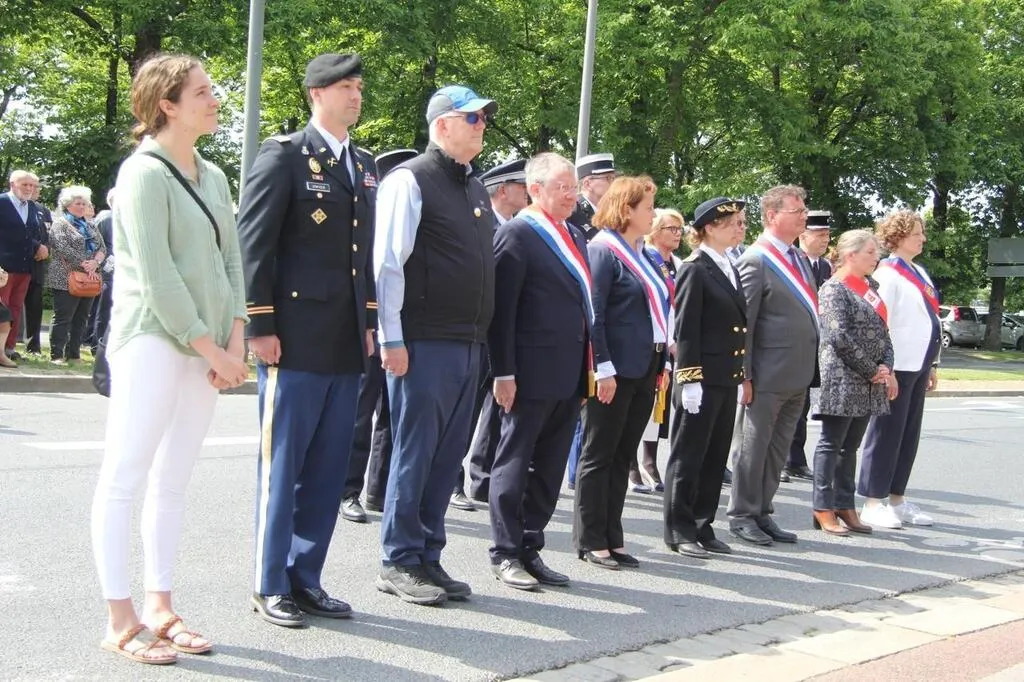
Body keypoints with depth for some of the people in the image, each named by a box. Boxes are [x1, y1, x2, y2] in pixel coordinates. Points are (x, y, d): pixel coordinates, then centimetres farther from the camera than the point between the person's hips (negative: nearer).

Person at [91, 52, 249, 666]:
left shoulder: (213, 177, 14)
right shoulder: (144, 172, -8)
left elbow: (231, 260, 12)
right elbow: (156, 276, -14)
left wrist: (234, 343, 0)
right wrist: (209, 348, -13)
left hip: (207, 347, 8)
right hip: (154, 340, -7)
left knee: (173, 483, 10)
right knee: (124, 477, -4)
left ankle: (160, 610, 16)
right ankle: (121, 622, -1)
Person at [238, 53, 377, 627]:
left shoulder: (365, 166, 16)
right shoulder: (284, 156, -4)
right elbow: (253, 244, -9)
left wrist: (369, 322, 14)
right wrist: (261, 326, -13)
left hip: (347, 342, 7)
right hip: (296, 339, -6)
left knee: (329, 467, 10)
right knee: (282, 464, 2)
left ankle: (306, 579, 20)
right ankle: (271, 586, 11)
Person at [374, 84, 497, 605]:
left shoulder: (476, 188, 17)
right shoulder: (410, 181, -7)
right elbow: (387, 263, -12)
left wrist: (483, 337, 17)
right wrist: (393, 340, -16)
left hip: (468, 346, 8)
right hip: (423, 344, -8)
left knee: (448, 455, 11)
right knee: (414, 452, -1)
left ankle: (428, 558, 21)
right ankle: (399, 563, 10)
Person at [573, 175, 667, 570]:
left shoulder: (645, 255, 15)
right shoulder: (603, 251, -9)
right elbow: (593, 315, -15)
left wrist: (663, 363, 13)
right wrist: (604, 369, -19)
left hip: (645, 370, 8)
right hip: (615, 371, -8)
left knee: (622, 457, 12)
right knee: (599, 456, 1)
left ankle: (612, 538, 19)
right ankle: (590, 541, 9)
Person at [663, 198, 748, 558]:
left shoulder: (730, 269, 15)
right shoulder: (695, 269, -9)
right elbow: (685, 329, -13)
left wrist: (741, 376, 15)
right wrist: (690, 379, -18)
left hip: (727, 379, 8)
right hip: (702, 379, -8)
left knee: (716, 459, 11)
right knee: (688, 457, 1)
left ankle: (702, 527, 20)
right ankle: (679, 531, 9)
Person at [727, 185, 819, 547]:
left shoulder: (800, 259, 13)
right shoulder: (756, 261, -12)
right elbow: (743, 322, -14)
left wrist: (809, 368, 16)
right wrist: (744, 375, -16)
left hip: (798, 375, 8)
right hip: (768, 376, -8)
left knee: (777, 450, 14)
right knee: (754, 446, 2)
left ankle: (762, 513, 23)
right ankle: (742, 515, 13)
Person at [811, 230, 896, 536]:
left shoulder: (871, 287, 15)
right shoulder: (834, 288, -9)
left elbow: (883, 332, 16)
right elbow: (839, 336, -17)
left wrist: (887, 368, 0)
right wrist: (871, 370, -14)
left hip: (869, 383, 8)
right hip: (842, 378, -8)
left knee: (850, 445, 11)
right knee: (832, 443, -2)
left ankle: (845, 506, 17)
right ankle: (824, 510, 3)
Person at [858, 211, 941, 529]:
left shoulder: (919, 272, 15)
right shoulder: (888, 274, -10)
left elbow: (928, 321, 17)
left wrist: (932, 365, 16)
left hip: (918, 366, 8)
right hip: (897, 366, -8)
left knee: (909, 434, 11)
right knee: (887, 433, -3)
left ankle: (897, 499, 20)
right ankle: (872, 504, 4)